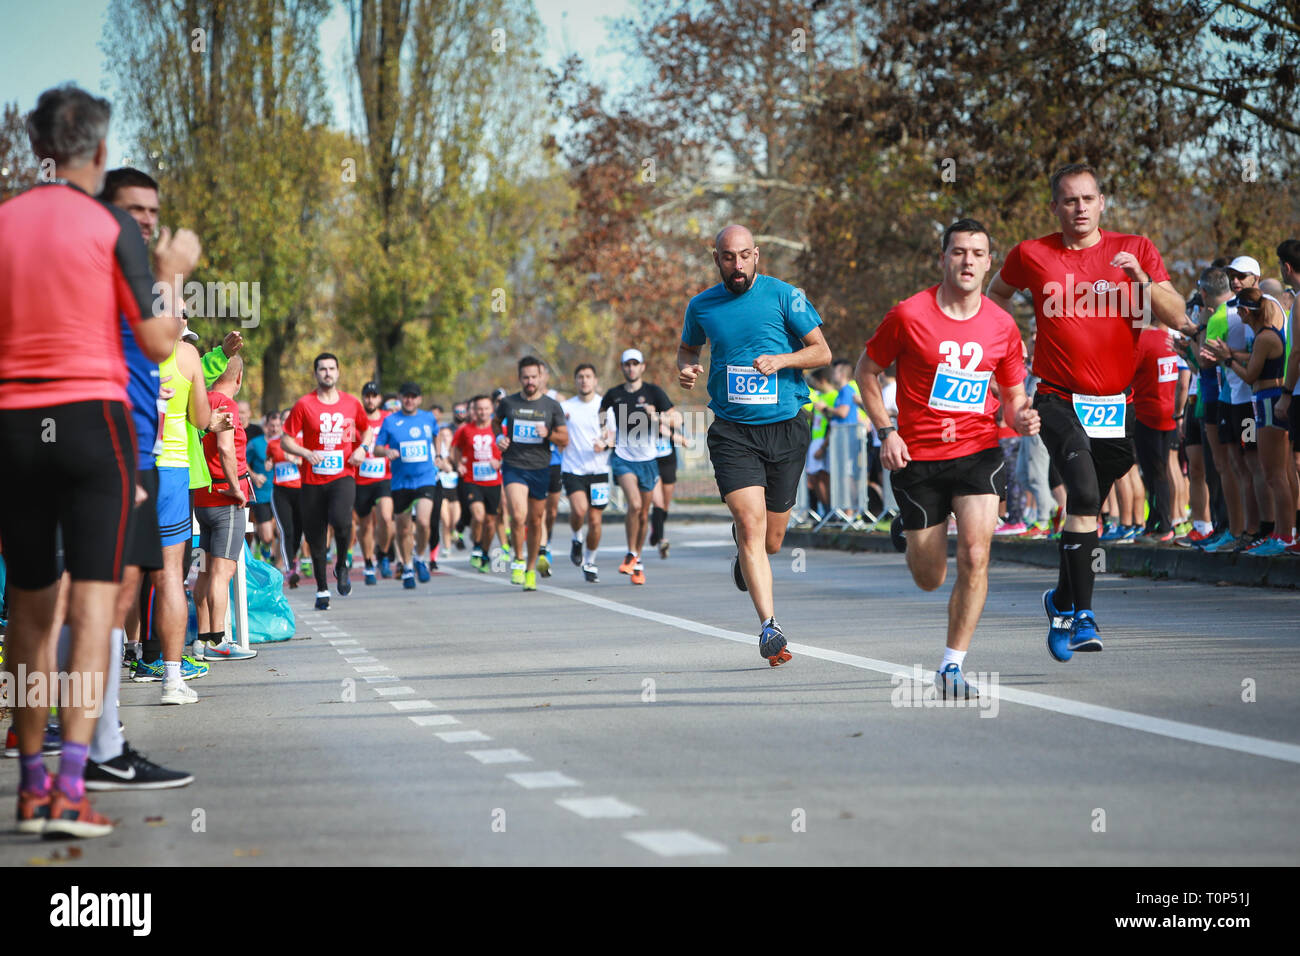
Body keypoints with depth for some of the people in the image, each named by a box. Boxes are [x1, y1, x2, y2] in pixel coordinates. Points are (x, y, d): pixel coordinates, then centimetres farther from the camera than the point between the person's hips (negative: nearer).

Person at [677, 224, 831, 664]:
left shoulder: (784, 295, -2)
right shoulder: (701, 306, 6)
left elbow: (822, 351, 0)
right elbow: (688, 347, 24)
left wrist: (781, 359, -18)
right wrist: (685, 368, 1)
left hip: (786, 426, 0)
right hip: (732, 430, 0)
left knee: (771, 540, 7)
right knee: (751, 521, -18)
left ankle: (746, 560, 45)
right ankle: (769, 627, -17)